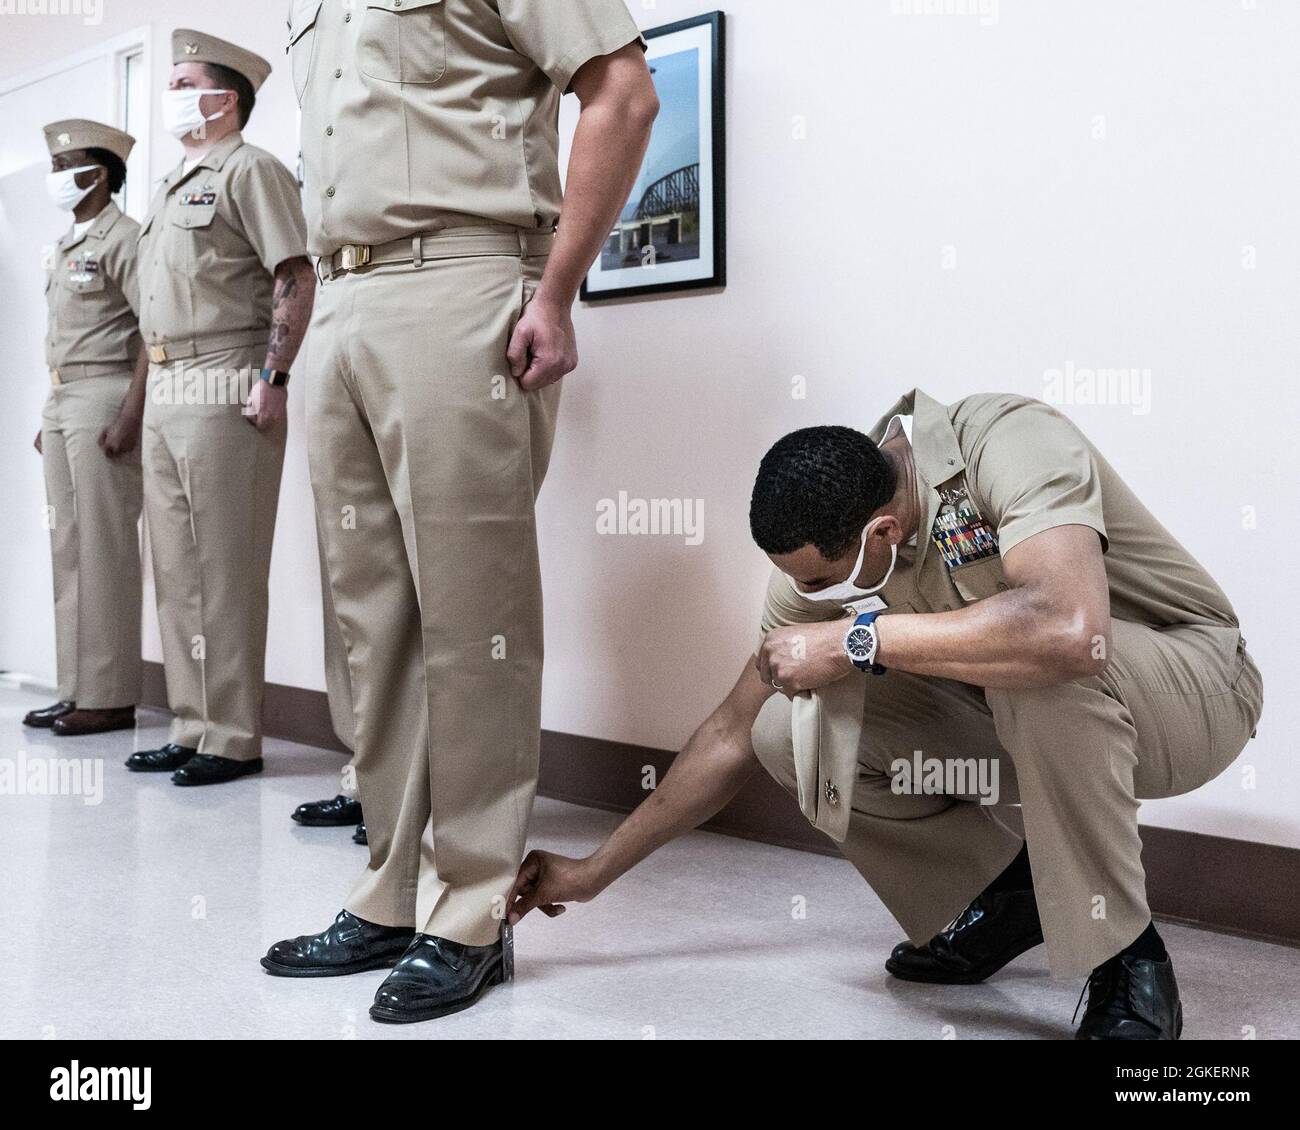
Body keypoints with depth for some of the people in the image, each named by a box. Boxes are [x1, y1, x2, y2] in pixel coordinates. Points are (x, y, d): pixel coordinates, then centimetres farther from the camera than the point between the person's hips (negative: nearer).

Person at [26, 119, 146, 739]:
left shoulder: (123, 238, -6)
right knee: (68, 548, 8)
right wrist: (48, 418, 18)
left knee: (104, 549, -8)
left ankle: (110, 697, -4)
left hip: (102, 397, -9)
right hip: (62, 399, 9)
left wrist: (130, 417, -21)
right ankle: (76, 689, 14)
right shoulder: (66, 246, 21)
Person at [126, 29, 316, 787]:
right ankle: (192, 729, 18)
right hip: (167, 391, 9)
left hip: (225, 391, -9)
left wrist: (273, 377, -21)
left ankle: (233, 739, -1)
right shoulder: (173, 186, 23)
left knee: (226, 571, -7)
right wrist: (153, 390, 18)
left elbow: (296, 278, -14)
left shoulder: (250, 170, -4)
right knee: (176, 570, 10)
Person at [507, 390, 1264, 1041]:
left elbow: (1068, 631, -48)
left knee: (1044, 667, -40)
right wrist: (596, 873, 1)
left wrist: (858, 638, -35)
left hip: (1191, 688, -5)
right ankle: (999, 899, 6)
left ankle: (1129, 965, -18)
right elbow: (734, 736, -1)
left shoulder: (1012, 443, -29)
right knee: (789, 733, -15)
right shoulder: (823, 537, -10)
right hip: (1020, 720, 6)